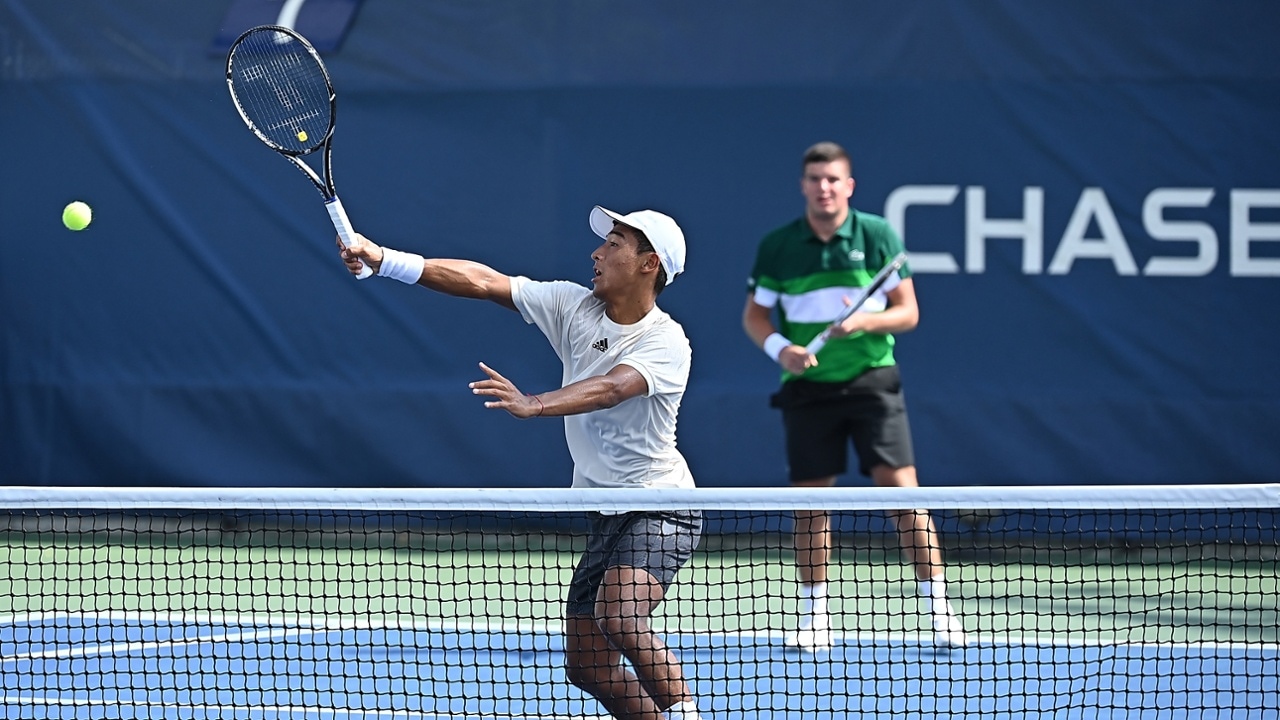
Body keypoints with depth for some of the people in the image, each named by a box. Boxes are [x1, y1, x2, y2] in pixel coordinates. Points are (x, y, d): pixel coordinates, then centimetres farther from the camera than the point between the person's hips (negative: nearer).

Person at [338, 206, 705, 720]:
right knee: (587, 664, 6)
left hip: (660, 507, -7)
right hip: (606, 516, 7)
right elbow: (483, 282, -6)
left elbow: (610, 388, -35)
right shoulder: (575, 306, 0)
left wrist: (532, 404, -51)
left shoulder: (666, 343, -17)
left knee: (619, 616, -31)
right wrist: (385, 260, -15)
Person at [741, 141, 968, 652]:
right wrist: (779, 348, -10)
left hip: (871, 379, -2)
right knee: (810, 501, 4)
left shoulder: (878, 236, 0)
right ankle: (814, 617, 16)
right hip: (808, 383, 2)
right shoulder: (777, 246, 4)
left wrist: (867, 321, -17)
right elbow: (754, 314, 10)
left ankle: (939, 610, -8)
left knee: (900, 489, -9)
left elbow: (908, 311, 2)